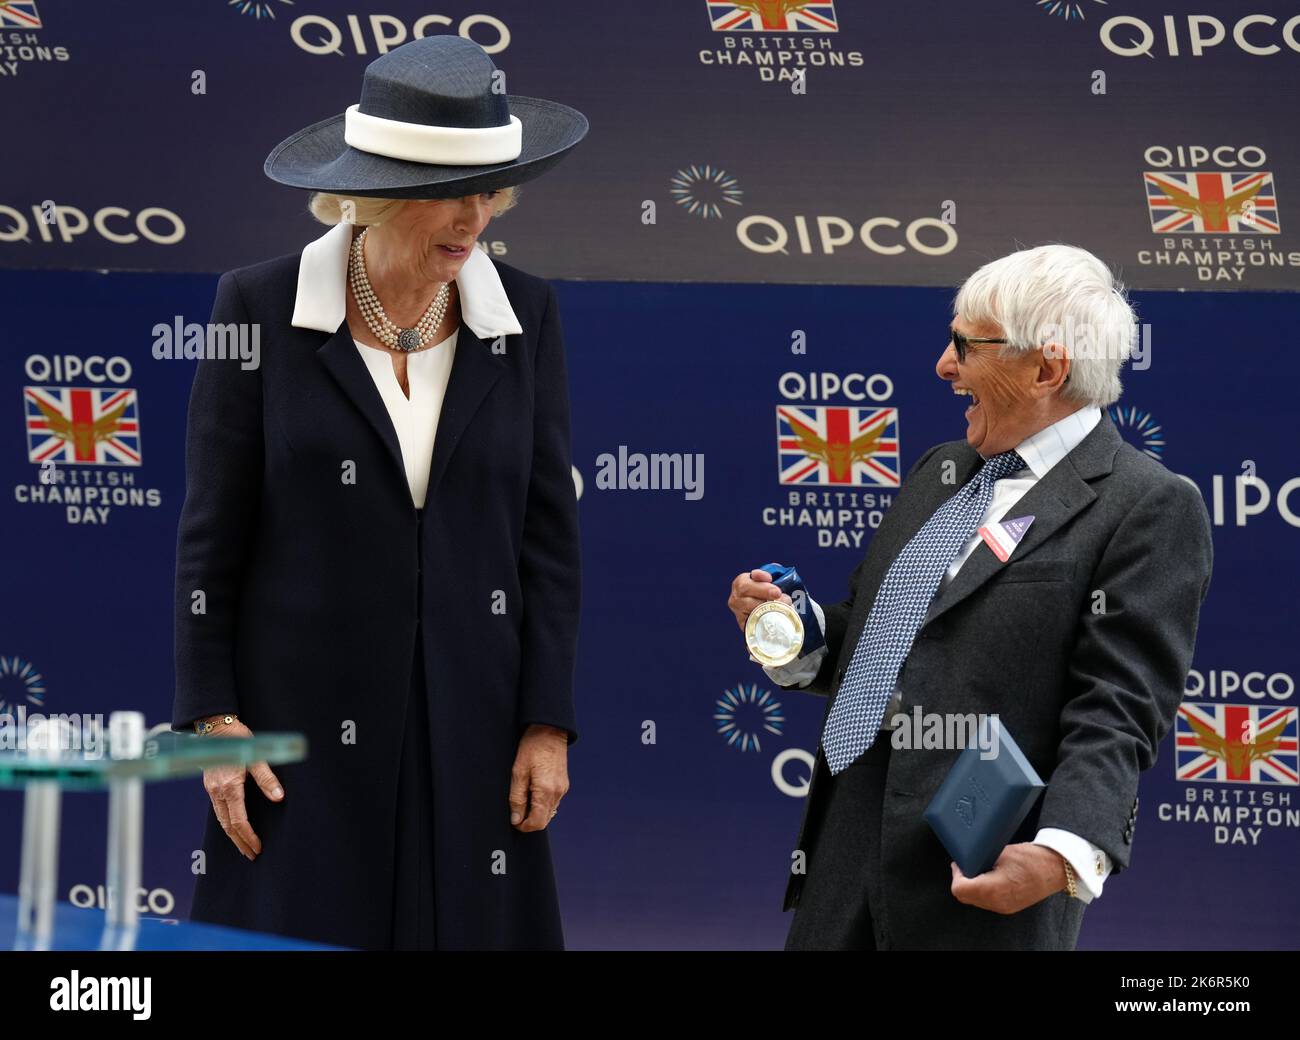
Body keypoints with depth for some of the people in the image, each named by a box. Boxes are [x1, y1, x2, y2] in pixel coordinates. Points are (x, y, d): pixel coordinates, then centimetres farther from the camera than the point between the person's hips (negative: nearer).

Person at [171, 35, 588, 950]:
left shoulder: (523, 314, 4)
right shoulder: (262, 308, -3)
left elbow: (550, 531, 5)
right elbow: (211, 534, 0)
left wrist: (549, 725, 0)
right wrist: (213, 720, -4)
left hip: (470, 723, 2)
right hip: (304, 726, -2)